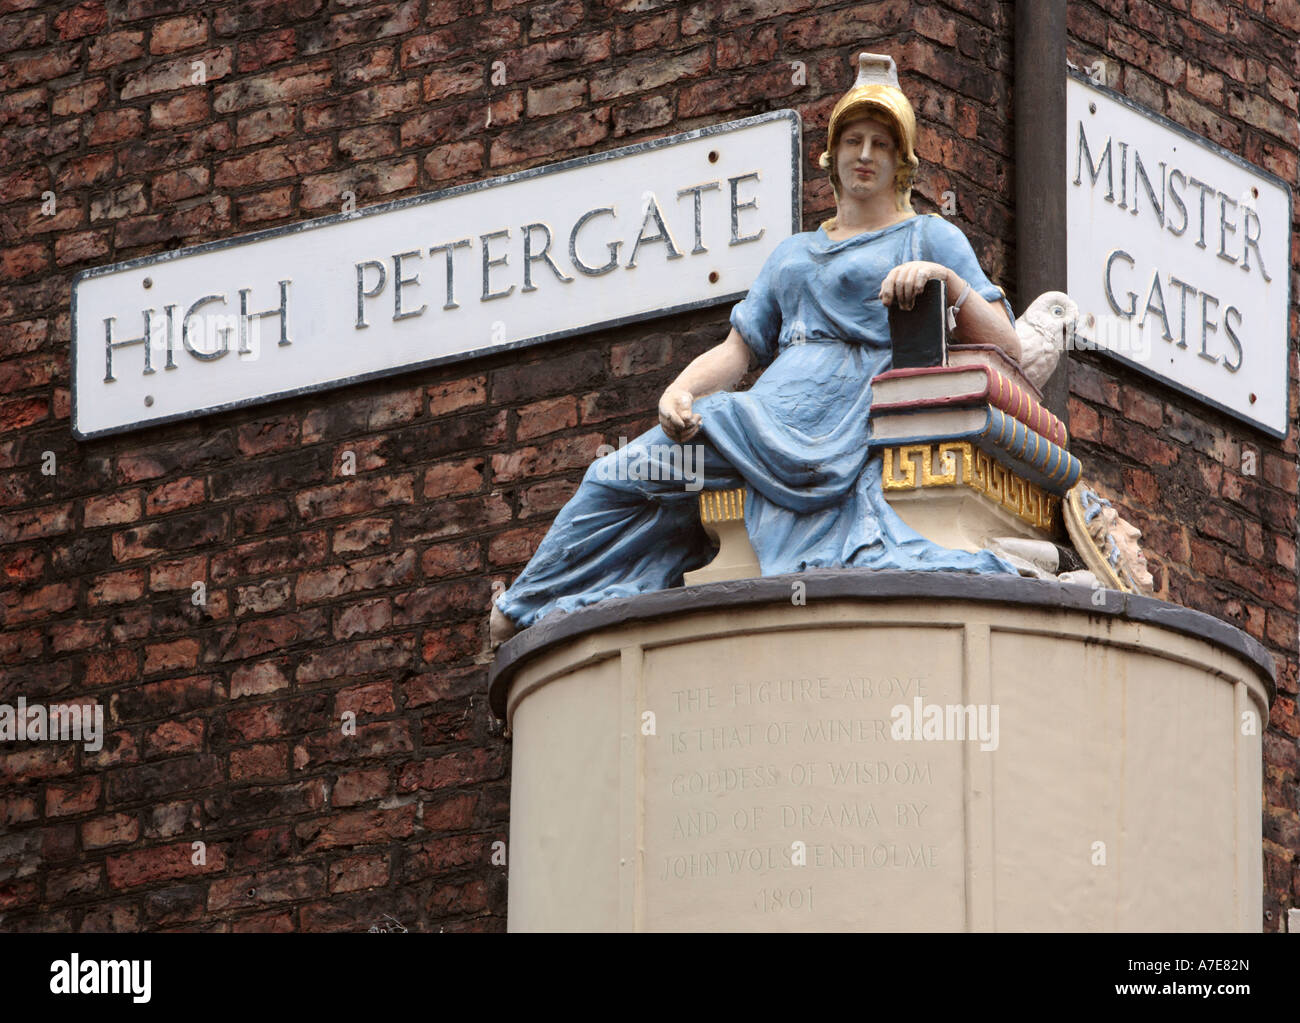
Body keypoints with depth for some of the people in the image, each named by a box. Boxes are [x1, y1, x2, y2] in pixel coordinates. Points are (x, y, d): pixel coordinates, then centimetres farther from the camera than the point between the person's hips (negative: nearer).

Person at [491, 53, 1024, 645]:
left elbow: (1005, 351, 6)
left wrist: (945, 279, -11)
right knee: (616, 479, 3)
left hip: (844, 428, -6)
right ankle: (527, 613, 11)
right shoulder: (793, 254, 31)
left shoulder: (929, 238, 15)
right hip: (760, 414, 6)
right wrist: (678, 394, 3)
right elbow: (736, 351, 24)